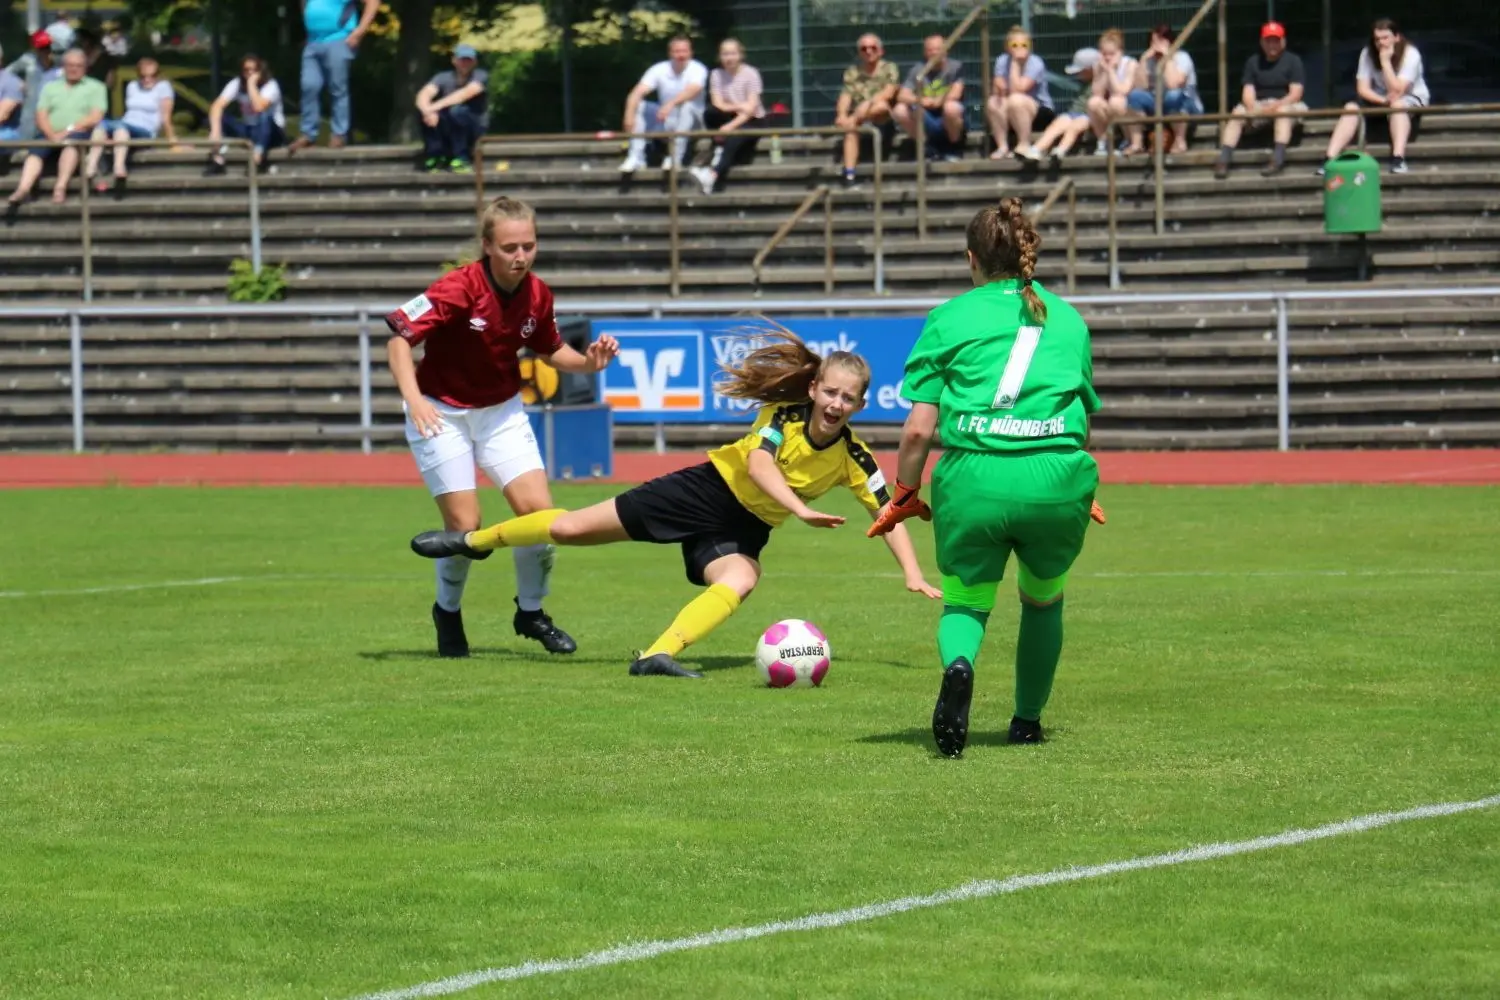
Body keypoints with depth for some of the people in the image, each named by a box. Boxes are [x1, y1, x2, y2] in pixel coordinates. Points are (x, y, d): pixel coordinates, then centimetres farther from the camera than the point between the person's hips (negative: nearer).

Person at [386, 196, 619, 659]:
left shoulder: (538, 295, -8)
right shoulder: (458, 289, -25)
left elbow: (551, 350, 10)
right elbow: (399, 335, -26)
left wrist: (587, 362, -10)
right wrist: (414, 399, -39)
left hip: (502, 410, 5)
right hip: (442, 414, -5)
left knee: (539, 511, -8)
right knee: (465, 525, -8)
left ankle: (531, 612, 15)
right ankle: (448, 613, 21)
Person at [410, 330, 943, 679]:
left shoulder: (853, 459, -14)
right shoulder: (785, 413, -22)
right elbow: (758, 463, -38)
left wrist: (913, 575, -22)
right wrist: (799, 508, -53)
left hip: (741, 529, 2)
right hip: (707, 489, -2)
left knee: (740, 581, -36)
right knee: (570, 528, 1)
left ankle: (658, 655, -40)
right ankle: (475, 540, 25)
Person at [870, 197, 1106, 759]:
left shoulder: (950, 318, 10)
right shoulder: (1069, 319, 19)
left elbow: (918, 429, 3)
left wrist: (904, 496, 17)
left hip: (973, 478, -2)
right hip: (1056, 478, 2)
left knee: (965, 601, 15)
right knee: (1043, 600, 28)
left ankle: (958, 665, -19)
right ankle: (1027, 722, 31)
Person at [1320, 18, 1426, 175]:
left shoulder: (1410, 54, -19)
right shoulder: (1368, 54, -7)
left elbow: (1397, 92, -28)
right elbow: (1363, 89, -12)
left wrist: (1385, 61, -29)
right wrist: (1383, 100, -30)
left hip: (1412, 98, -4)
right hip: (1379, 100, 4)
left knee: (1398, 105, -38)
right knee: (1351, 108, -22)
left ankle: (1398, 159, -49)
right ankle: (1330, 159, -31)